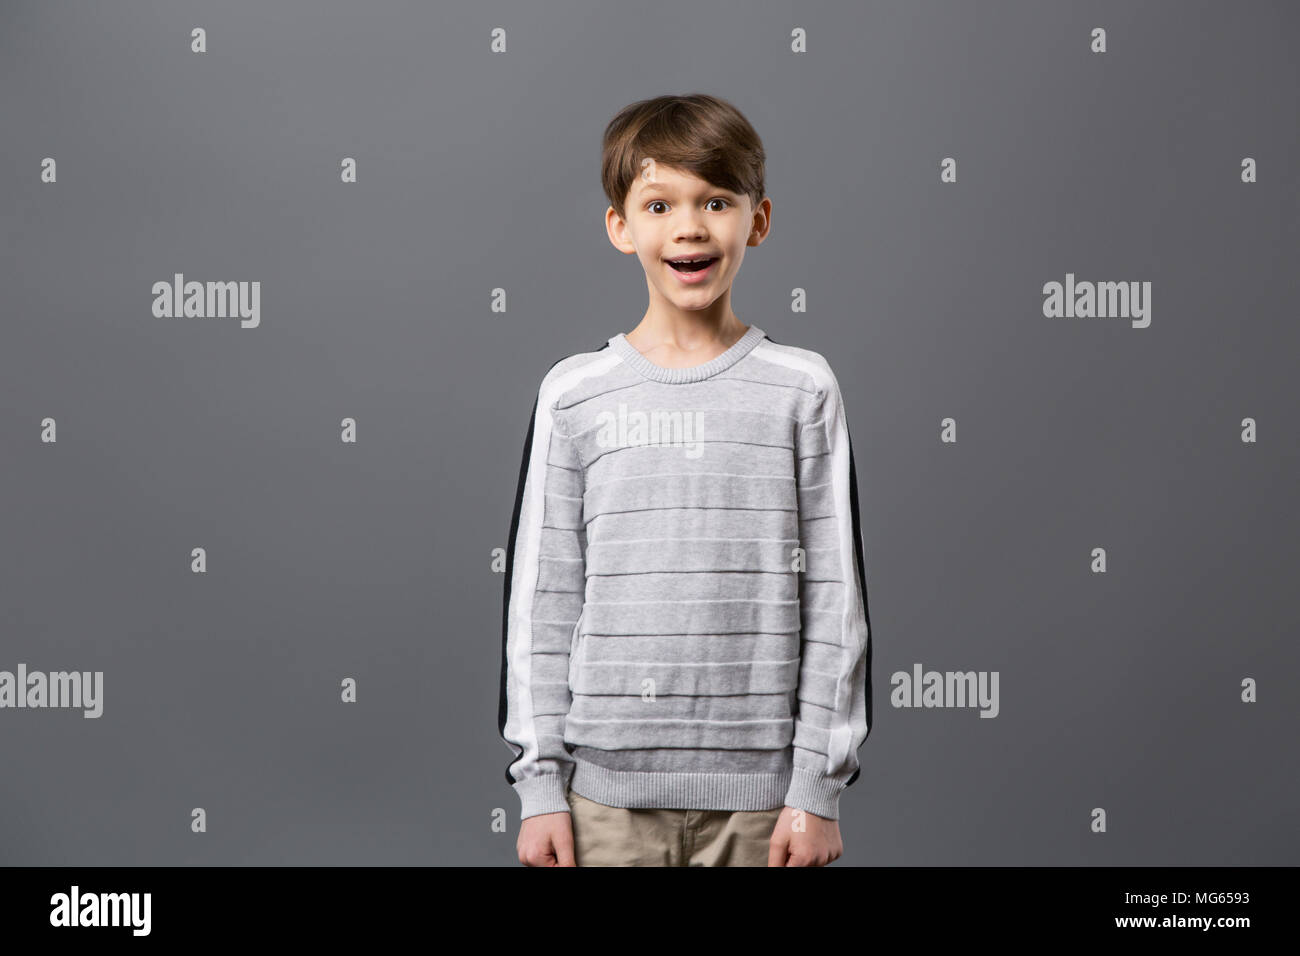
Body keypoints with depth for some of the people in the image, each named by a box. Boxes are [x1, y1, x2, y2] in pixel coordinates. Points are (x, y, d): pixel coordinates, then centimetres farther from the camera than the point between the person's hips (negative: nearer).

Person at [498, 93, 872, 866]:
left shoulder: (801, 389, 1)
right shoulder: (575, 394, 3)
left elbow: (835, 597, 2)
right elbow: (542, 599, 5)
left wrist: (820, 786, -2)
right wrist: (539, 783, 2)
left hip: (758, 792, 0)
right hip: (609, 792, 1)